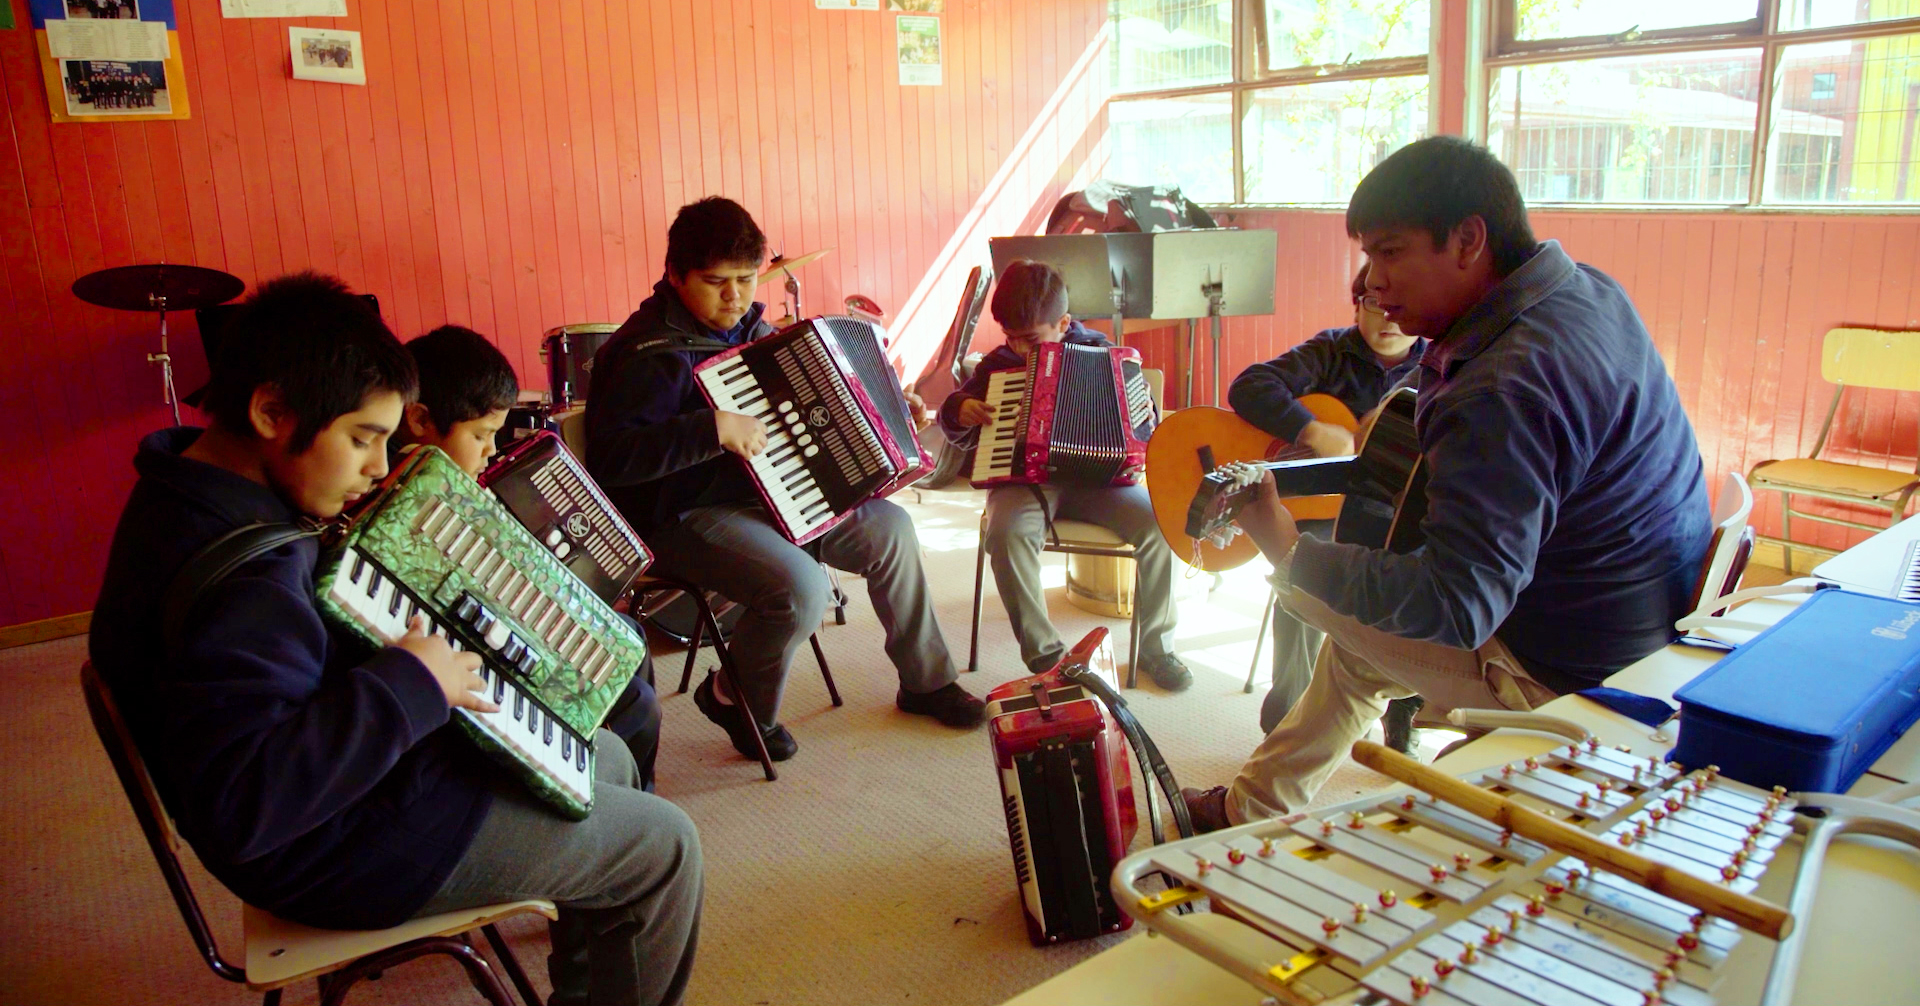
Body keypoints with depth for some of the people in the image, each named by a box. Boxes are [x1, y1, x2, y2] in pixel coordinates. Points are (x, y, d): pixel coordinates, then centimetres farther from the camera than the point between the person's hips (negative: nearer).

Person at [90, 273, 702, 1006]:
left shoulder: (194, 497, 0)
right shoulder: (237, 579, -33)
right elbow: (240, 801, -41)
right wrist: (411, 688, -34)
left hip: (369, 766, 11)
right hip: (340, 849, -11)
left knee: (611, 760, 21)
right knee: (663, 848, -3)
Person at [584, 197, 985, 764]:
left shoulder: (747, 325, 8)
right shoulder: (653, 353, -19)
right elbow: (608, 457, -30)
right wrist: (713, 429, -36)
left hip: (762, 492, 9)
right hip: (686, 516, -9)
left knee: (890, 529, 3)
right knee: (801, 586, -31)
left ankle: (926, 681, 19)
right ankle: (738, 701, 0)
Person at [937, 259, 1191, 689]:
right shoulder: (999, 363, 11)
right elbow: (954, 418, 21)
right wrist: (961, 411, -3)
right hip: (1025, 477, 0)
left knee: (1157, 522, -25)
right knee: (1006, 530, -35)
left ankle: (1155, 644, -3)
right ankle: (1043, 653, -21)